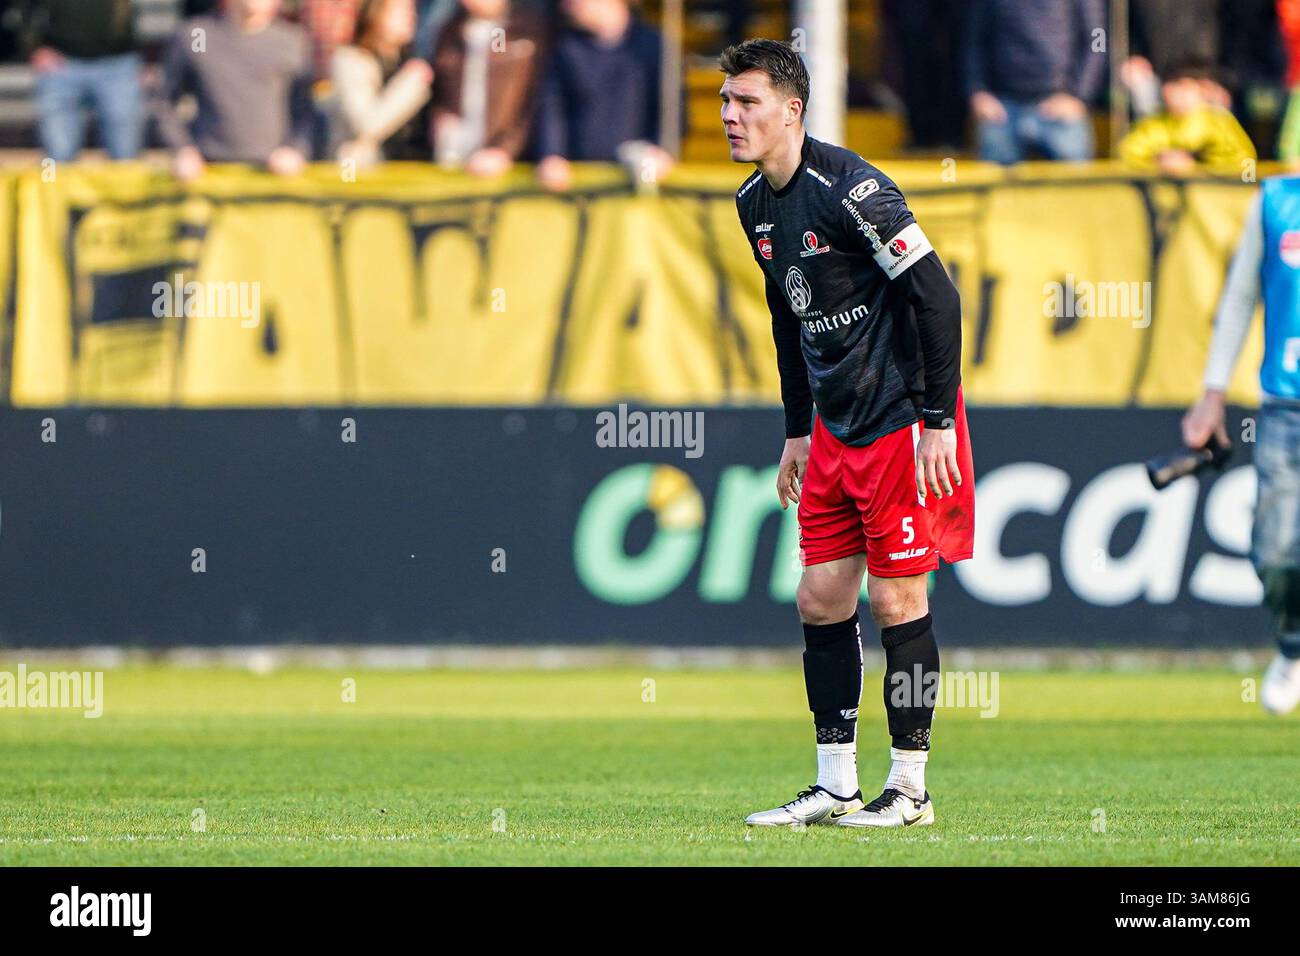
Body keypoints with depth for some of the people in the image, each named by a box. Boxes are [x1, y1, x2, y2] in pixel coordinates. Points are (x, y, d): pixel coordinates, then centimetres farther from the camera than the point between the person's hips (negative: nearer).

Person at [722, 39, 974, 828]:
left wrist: (938, 422, -19)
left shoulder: (848, 188, -19)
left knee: (899, 600, -4)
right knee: (821, 600, 7)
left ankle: (910, 789, 4)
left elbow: (938, 296, -18)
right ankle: (836, 786, 13)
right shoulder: (756, 203, 8)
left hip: (902, 421, -8)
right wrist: (797, 431, 19)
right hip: (834, 428, 8)